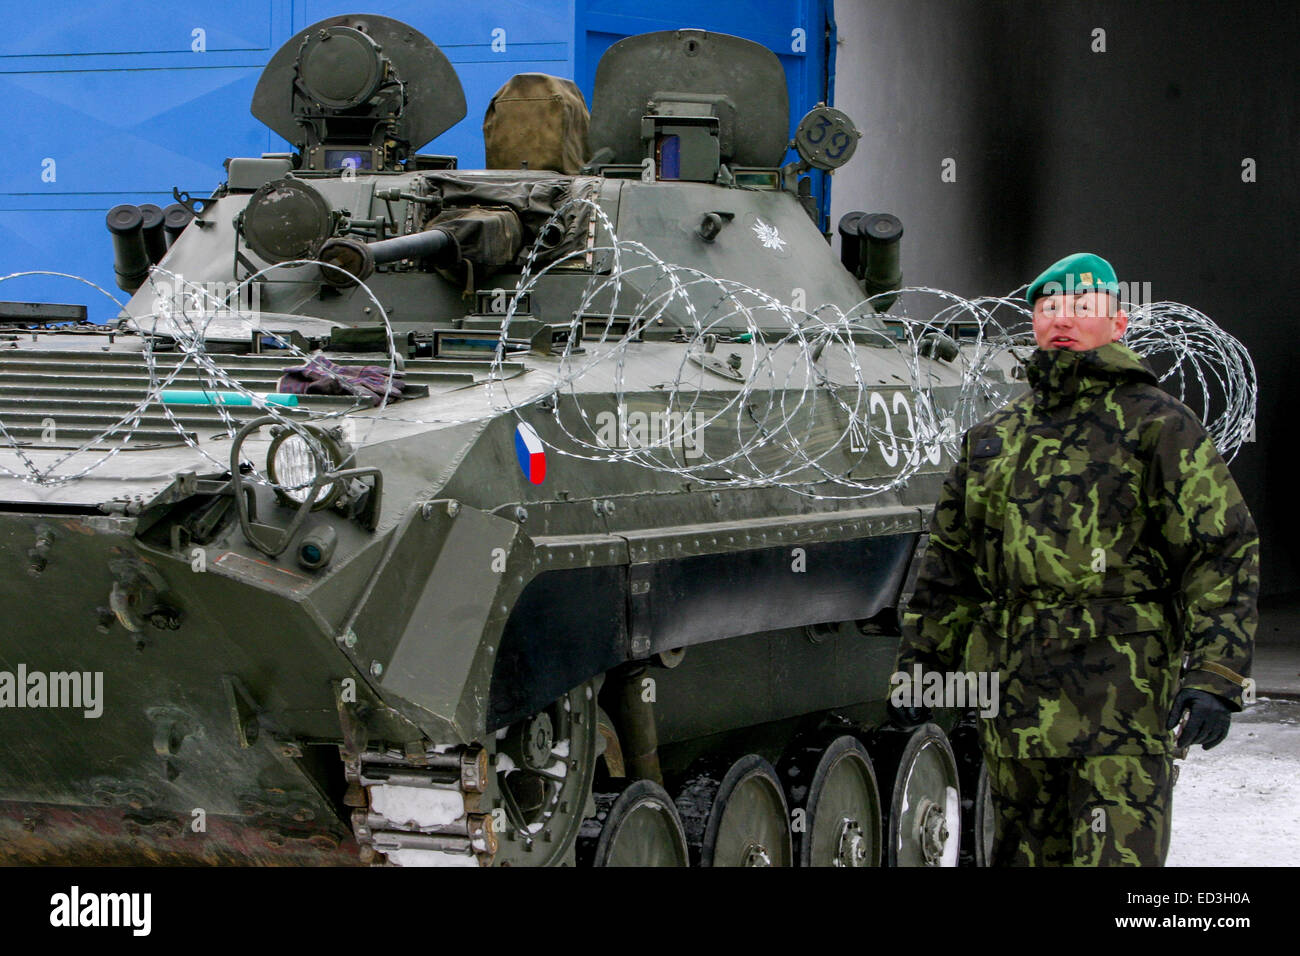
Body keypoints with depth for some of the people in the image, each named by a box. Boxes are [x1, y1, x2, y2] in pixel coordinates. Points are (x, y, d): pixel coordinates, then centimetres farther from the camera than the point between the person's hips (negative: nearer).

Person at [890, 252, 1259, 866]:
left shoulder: (1154, 425, 0)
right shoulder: (994, 437, 17)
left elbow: (1225, 551, -5)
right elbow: (949, 564, 23)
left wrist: (1215, 678, -14)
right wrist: (916, 666, 19)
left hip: (1120, 699, -6)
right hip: (1013, 703, 6)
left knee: (1116, 857, -13)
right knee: (1025, 855, 11)